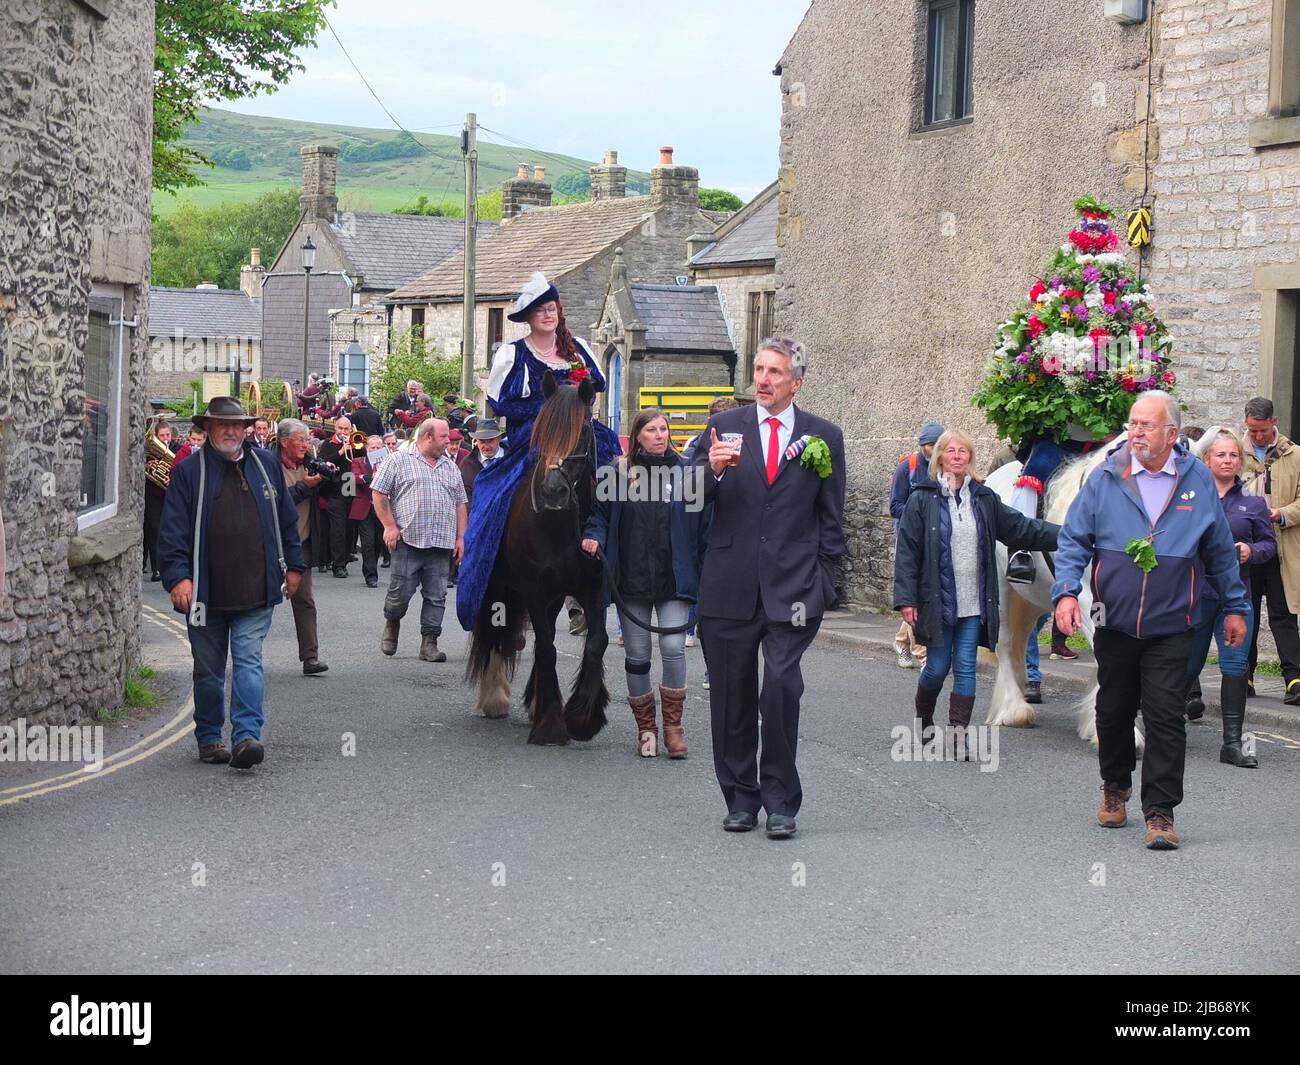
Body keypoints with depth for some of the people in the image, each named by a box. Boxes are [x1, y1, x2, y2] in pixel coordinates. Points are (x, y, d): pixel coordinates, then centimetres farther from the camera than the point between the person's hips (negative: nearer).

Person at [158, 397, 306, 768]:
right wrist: (177, 576, -13)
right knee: (208, 671, 10)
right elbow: (173, 529, -4)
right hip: (206, 593, -1)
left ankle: (247, 735, -14)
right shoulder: (189, 471, 0)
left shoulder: (267, 466, 9)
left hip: (255, 591, 1)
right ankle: (209, 738, 21)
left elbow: (287, 520, 16)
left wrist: (292, 566, 14)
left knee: (249, 662, -8)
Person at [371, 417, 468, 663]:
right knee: (401, 591, -5)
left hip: (442, 543, 4)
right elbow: (378, 493, -1)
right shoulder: (398, 462, 2)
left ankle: (429, 643, 5)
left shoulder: (451, 467, 19)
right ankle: (391, 624, 23)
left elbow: (461, 503, 20)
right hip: (408, 540, -4)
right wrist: (390, 526, -9)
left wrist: (461, 537, 11)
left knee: (437, 596, 0)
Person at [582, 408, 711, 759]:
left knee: (673, 647, -13)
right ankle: (645, 727, 20)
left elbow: (703, 525, 3)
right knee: (637, 654, 6)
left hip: (674, 579, -1)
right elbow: (600, 514, 12)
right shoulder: (619, 472, 4)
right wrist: (594, 537, -9)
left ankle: (673, 726, 1)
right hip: (632, 580, 1)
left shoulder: (685, 472, 2)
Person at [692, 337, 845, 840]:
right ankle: (741, 798, 17)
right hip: (730, 585, 2)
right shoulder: (724, 427, 9)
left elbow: (831, 517, 10)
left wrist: (820, 581, 3)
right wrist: (712, 469, -17)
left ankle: (780, 802, -2)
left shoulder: (824, 436, 8)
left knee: (781, 688, -13)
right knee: (732, 695, 5)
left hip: (792, 586, -2)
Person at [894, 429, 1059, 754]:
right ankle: (924, 722, 30)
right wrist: (905, 598, -11)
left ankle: (958, 735, 5)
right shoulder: (923, 499, -5)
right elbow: (907, 551, -6)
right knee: (937, 667, 5)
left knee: (965, 667, 1)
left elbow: (1021, 528, 12)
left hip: (974, 604, 3)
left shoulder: (984, 498, 6)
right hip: (938, 602, -3)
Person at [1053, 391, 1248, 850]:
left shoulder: (1198, 481, 1)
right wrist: (1066, 591, -12)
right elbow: (1073, 539, 2)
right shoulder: (1105, 477, -2)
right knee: (1114, 712, 14)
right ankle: (1115, 788, 37)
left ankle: (1160, 812, -2)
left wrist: (1235, 607, 16)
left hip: (1170, 627, -1)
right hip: (1114, 623, 1)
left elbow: (1221, 552, 11)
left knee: (1165, 717, -7)